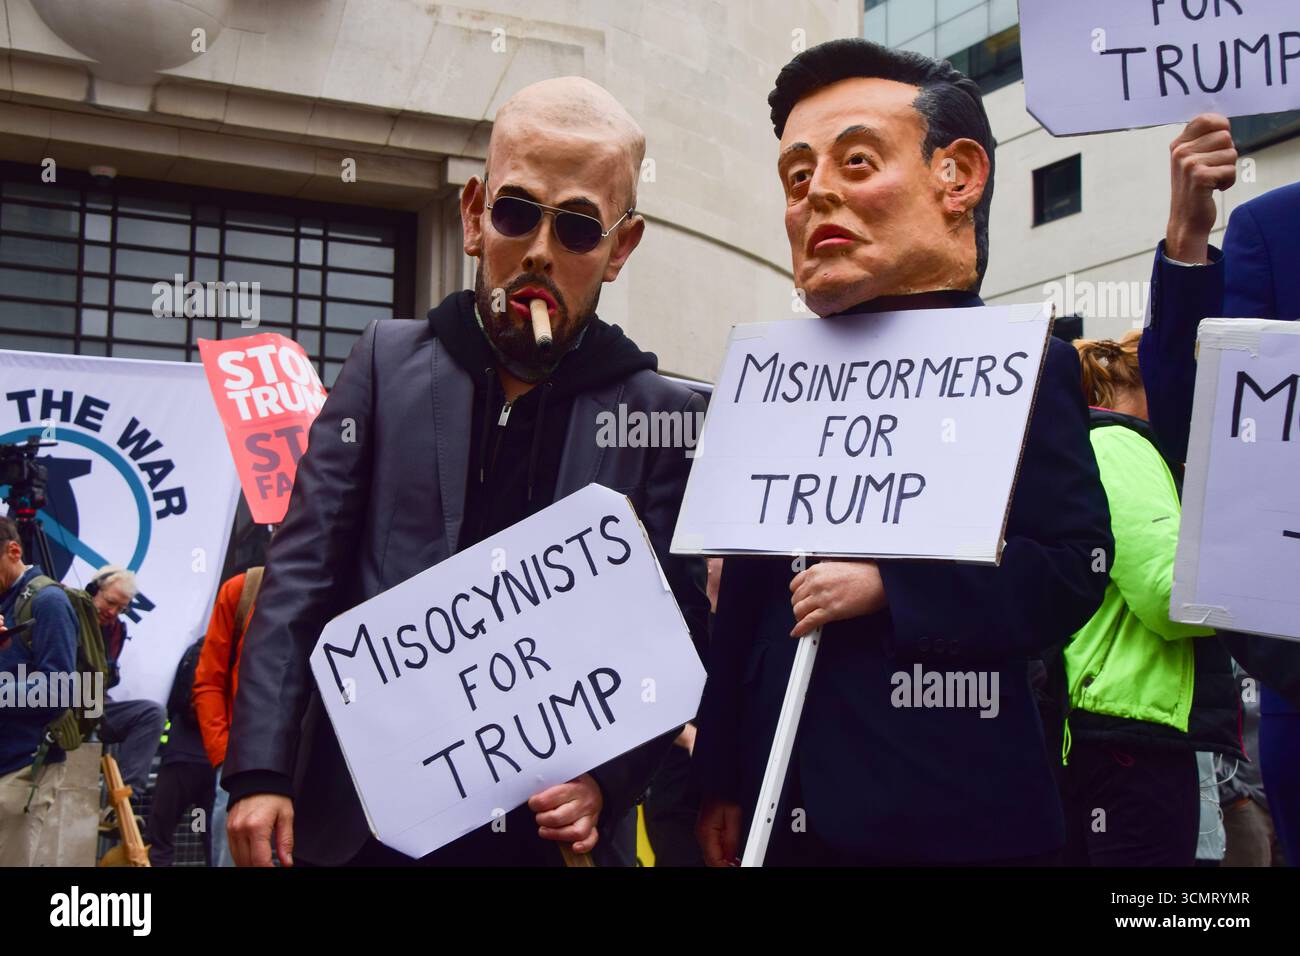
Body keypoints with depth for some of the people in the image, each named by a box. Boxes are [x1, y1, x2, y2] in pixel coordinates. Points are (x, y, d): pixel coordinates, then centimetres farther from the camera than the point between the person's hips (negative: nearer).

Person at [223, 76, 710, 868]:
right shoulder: (388, 365, 4)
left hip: (551, 828, -1)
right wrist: (261, 773, -7)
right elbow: (303, 577, 0)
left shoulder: (664, 415, -1)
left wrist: (606, 781, -15)